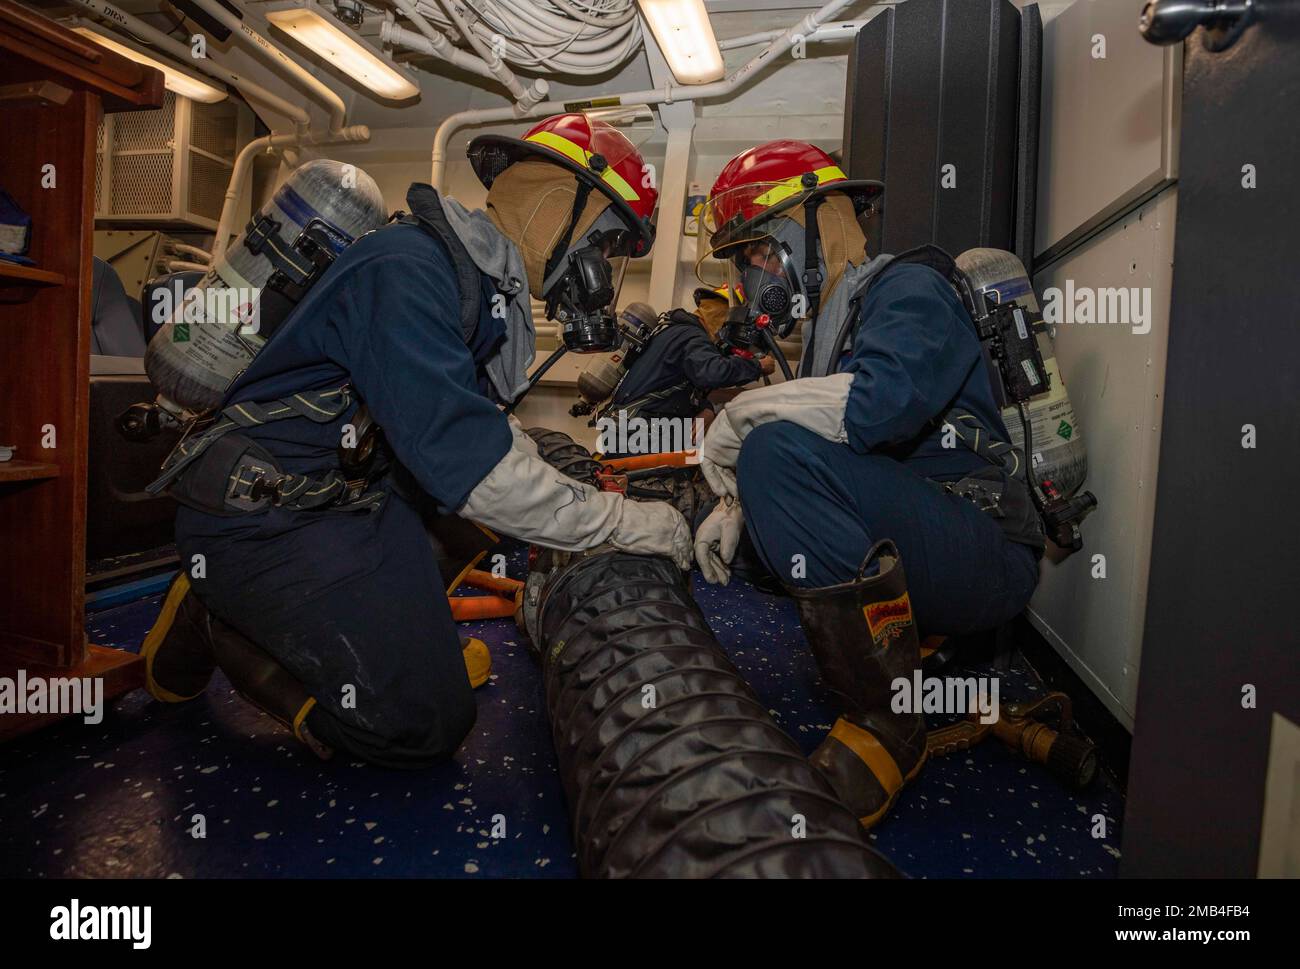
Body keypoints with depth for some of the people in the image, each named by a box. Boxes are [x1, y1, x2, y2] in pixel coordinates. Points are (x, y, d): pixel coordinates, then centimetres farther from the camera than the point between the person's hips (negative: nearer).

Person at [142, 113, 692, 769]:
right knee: (423, 726, -11)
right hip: (267, 516, -9)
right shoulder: (405, 269, -24)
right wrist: (626, 524, -24)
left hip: (365, 489, 10)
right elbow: (465, 462, -31)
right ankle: (217, 621, 5)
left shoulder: (488, 288, 8)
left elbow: (477, 425, 15)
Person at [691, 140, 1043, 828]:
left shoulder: (908, 289, -7)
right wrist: (737, 508, 0)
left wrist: (739, 415, -16)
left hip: (986, 556, -9)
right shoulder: (831, 324, 21)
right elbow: (830, 451, 19)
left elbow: (881, 403, -30)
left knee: (777, 451, -28)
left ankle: (887, 725, -23)